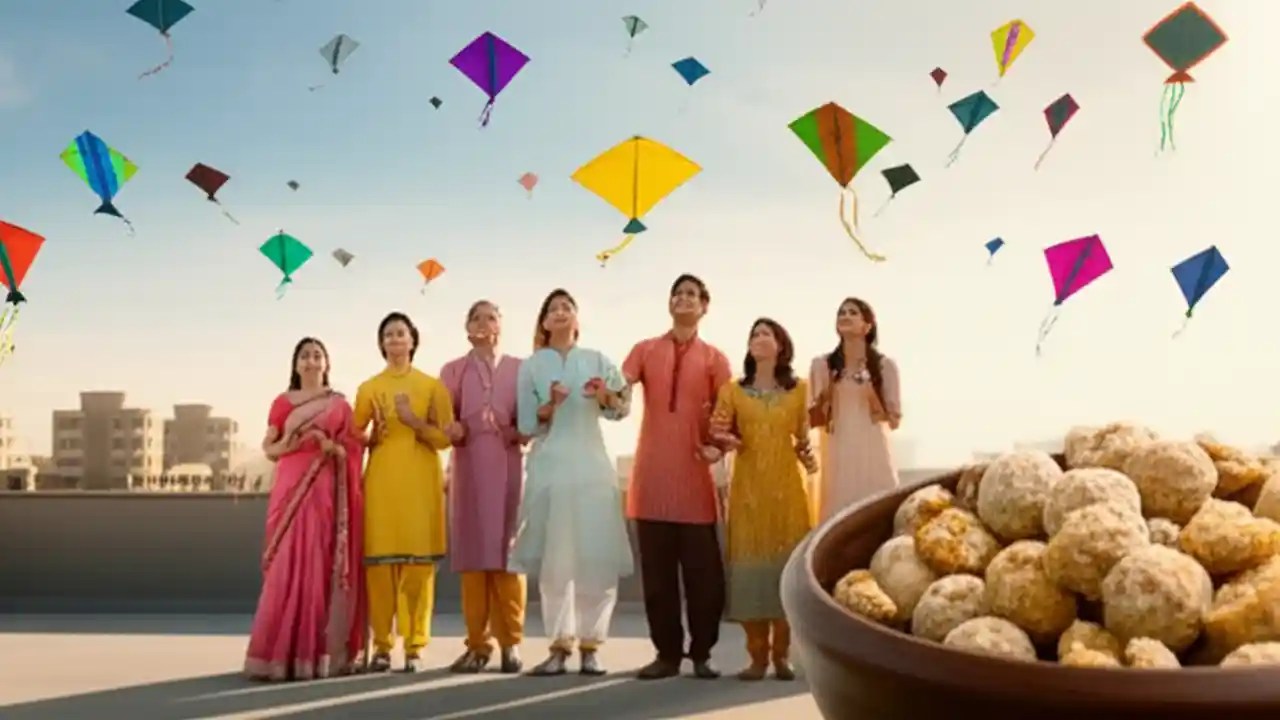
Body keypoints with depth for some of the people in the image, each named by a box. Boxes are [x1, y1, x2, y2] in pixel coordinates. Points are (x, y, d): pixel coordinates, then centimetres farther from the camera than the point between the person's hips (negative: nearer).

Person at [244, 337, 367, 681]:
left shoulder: (340, 404, 11)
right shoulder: (282, 403, 10)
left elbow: (353, 449, 8)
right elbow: (269, 448, 6)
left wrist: (334, 448, -12)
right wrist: (286, 444, -13)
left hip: (327, 492, 0)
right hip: (291, 489, 0)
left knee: (322, 566, -4)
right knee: (288, 566, -7)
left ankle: (318, 653, 0)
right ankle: (280, 653, -4)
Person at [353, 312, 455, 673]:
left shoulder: (432, 385, 8)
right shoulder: (368, 388, 11)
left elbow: (445, 437, 2)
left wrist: (414, 421, -11)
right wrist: (374, 436, -8)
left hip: (420, 481, -1)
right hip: (381, 479, 1)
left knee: (419, 563, -5)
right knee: (379, 562, -3)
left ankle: (415, 646, 1)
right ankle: (382, 646, 4)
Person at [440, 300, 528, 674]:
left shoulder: (519, 368, 13)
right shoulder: (453, 370, 15)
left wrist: (514, 432, -14)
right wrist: (452, 430, -15)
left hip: (507, 465, -1)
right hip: (468, 465, 1)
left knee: (507, 550, -4)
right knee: (472, 550, -2)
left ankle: (510, 642, 0)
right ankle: (478, 643, 2)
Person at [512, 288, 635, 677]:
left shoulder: (597, 360, 9)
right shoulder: (531, 366, 8)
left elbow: (622, 408, 1)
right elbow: (527, 425, 2)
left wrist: (606, 396, -19)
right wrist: (551, 405, -16)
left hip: (591, 465, 0)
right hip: (550, 467, 0)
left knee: (597, 557, -3)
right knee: (553, 558, -1)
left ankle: (590, 645, 5)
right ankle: (560, 645, 5)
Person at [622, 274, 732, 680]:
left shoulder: (714, 358, 10)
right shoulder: (645, 350, 12)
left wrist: (719, 447, -12)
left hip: (696, 474, -1)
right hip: (652, 473, 1)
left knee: (702, 568, -1)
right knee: (657, 568, 3)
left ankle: (702, 654, 9)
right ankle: (667, 653, 11)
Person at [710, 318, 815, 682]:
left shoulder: (798, 389, 9)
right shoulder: (733, 390, 9)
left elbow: (803, 438, 11)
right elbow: (717, 435, 1)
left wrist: (806, 454, -8)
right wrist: (724, 440, -19)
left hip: (786, 487, 0)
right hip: (748, 487, 0)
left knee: (787, 562, -2)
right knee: (750, 562, -2)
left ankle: (782, 655, 6)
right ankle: (758, 655, 4)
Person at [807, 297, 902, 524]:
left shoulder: (885, 366, 3)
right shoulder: (822, 365, 5)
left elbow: (894, 421, 2)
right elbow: (812, 420, 6)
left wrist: (872, 397, -13)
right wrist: (826, 397, -12)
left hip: (873, 457, 0)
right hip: (838, 459, 0)